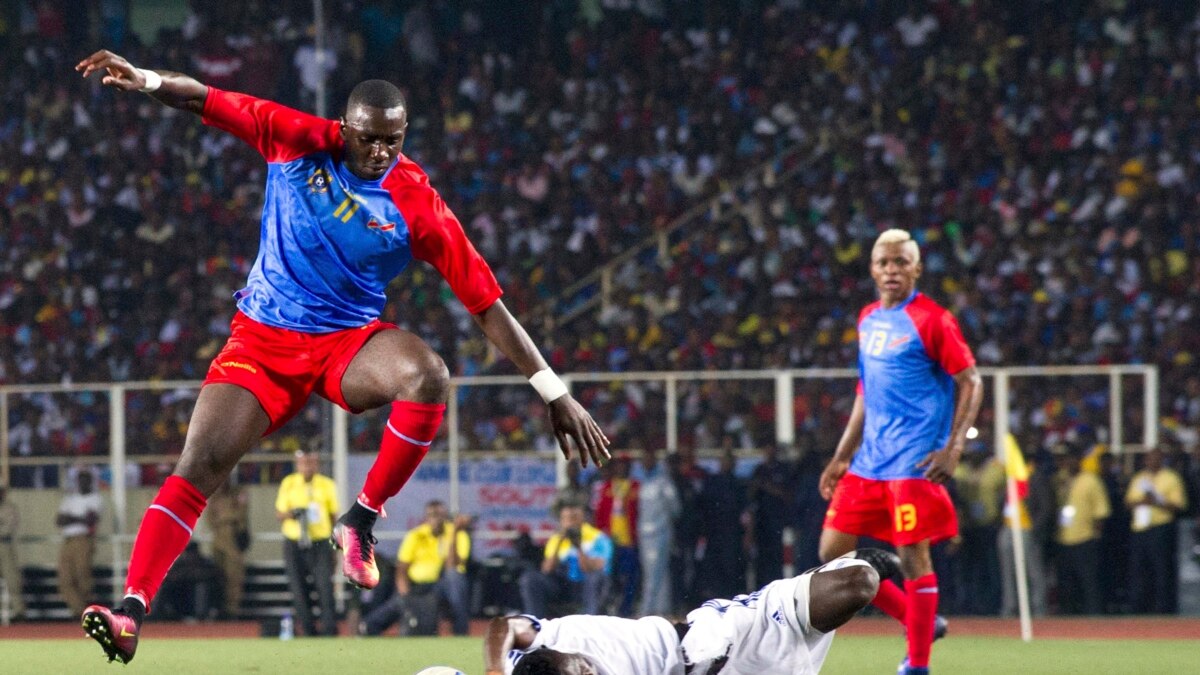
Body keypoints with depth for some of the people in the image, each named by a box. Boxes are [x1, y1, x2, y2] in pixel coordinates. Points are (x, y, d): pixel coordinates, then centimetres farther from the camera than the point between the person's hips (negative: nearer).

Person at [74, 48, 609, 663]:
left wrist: (555, 394, -10)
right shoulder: (298, 140, -6)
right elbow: (205, 100, -4)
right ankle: (131, 612, -18)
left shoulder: (415, 203, -11)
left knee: (428, 376, -33)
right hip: (262, 337, 1)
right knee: (199, 464, -16)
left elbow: (485, 302, -10)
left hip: (350, 341, -1)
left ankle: (361, 520, -16)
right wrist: (145, 80, -25)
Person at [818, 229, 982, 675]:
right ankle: (920, 623, 16)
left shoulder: (931, 320, -8)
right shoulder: (868, 320, 14)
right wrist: (842, 457, 21)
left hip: (915, 462, -8)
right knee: (833, 552, 5)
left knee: (913, 557, -8)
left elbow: (970, 382, -8)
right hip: (869, 461, 8)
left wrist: (953, 449, -17)